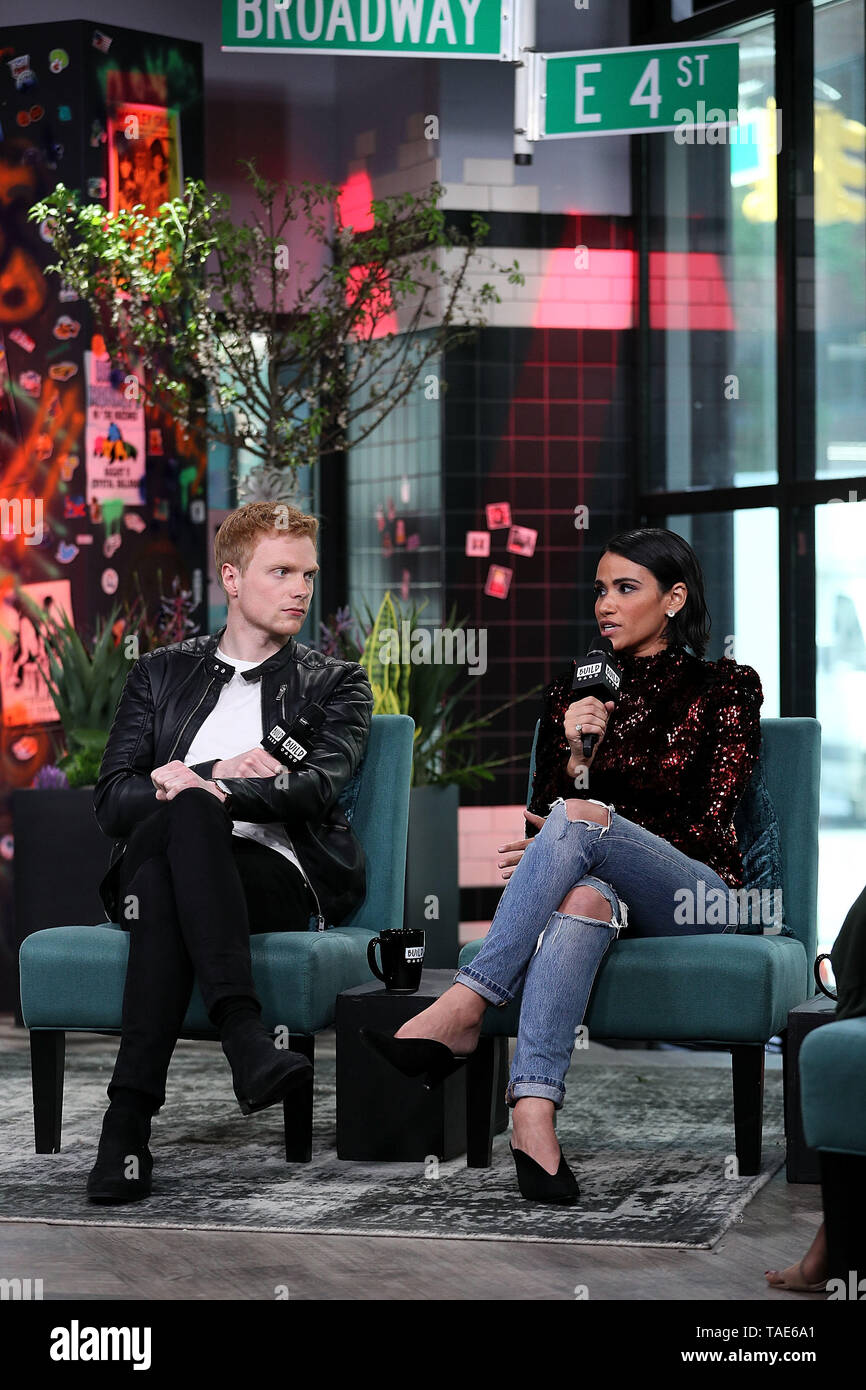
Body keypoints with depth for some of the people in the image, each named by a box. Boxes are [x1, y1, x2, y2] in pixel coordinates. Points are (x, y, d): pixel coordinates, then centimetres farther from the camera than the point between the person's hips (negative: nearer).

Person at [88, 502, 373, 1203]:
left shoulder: (335, 684, 18)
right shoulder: (162, 672, 23)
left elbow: (317, 789, -3)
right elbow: (111, 798, 10)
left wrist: (194, 784, -13)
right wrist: (214, 778, -9)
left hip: (280, 877, -1)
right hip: (147, 876, 2)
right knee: (179, 814, -37)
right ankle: (245, 1034, -50)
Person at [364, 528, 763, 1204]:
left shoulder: (726, 688, 9)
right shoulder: (574, 688, 19)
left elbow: (707, 822, 0)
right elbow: (541, 813, 15)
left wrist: (573, 831, -7)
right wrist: (575, 758, -7)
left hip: (698, 892, -2)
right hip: (600, 879, 2)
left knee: (578, 817, -35)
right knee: (584, 896, -40)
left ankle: (463, 1010, -45)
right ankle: (533, 1111, -58)